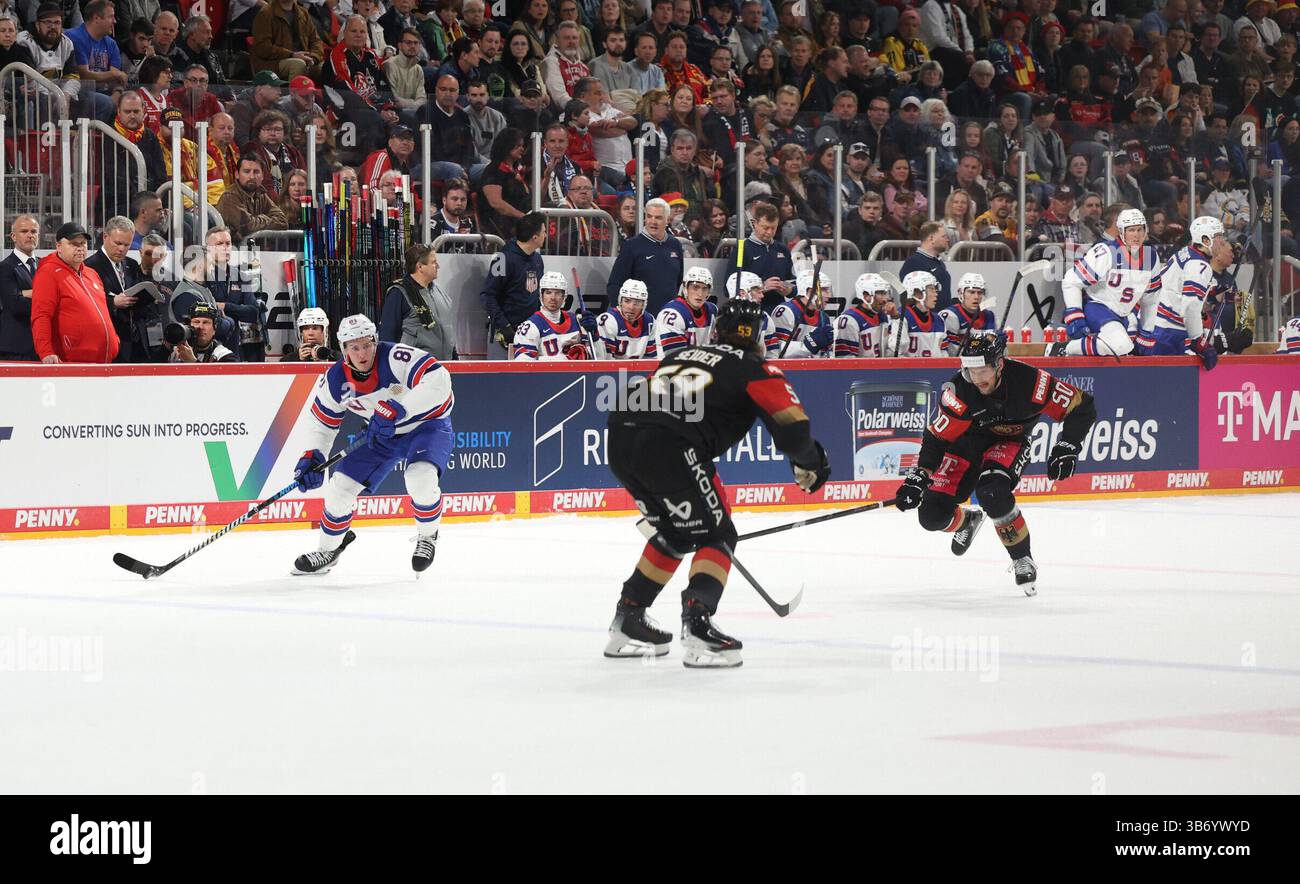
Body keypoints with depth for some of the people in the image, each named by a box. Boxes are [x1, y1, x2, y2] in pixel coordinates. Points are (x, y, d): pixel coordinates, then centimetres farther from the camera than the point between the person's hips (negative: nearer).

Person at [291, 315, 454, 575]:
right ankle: (329, 548, 23)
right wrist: (312, 456, -11)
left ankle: (427, 537, -5)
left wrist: (395, 409, -45)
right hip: (383, 435, 6)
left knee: (420, 478, -33)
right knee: (340, 485, -2)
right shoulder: (336, 379, -12)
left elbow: (439, 381, -41)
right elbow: (321, 420, 3)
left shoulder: (396, 357, -29)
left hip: (428, 423, -5)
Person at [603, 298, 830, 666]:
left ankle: (626, 622, 28)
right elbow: (792, 425, 3)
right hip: (668, 446, -7)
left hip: (620, 438, 7)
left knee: (674, 534, 26)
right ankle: (697, 628, -16)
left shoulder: (683, 356, 31)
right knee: (715, 536, 4)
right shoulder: (756, 369, 13)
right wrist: (809, 463, 25)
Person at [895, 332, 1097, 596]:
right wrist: (917, 478, -27)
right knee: (932, 515, -8)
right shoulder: (959, 392, -26)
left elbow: (1083, 407, -19)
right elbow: (936, 437, -18)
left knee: (992, 492, -34)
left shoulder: (1028, 381, -29)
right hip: (966, 443, 2)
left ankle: (1023, 561, -14)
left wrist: (1067, 448, -21)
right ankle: (967, 521, 31)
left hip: (1009, 443, -2)